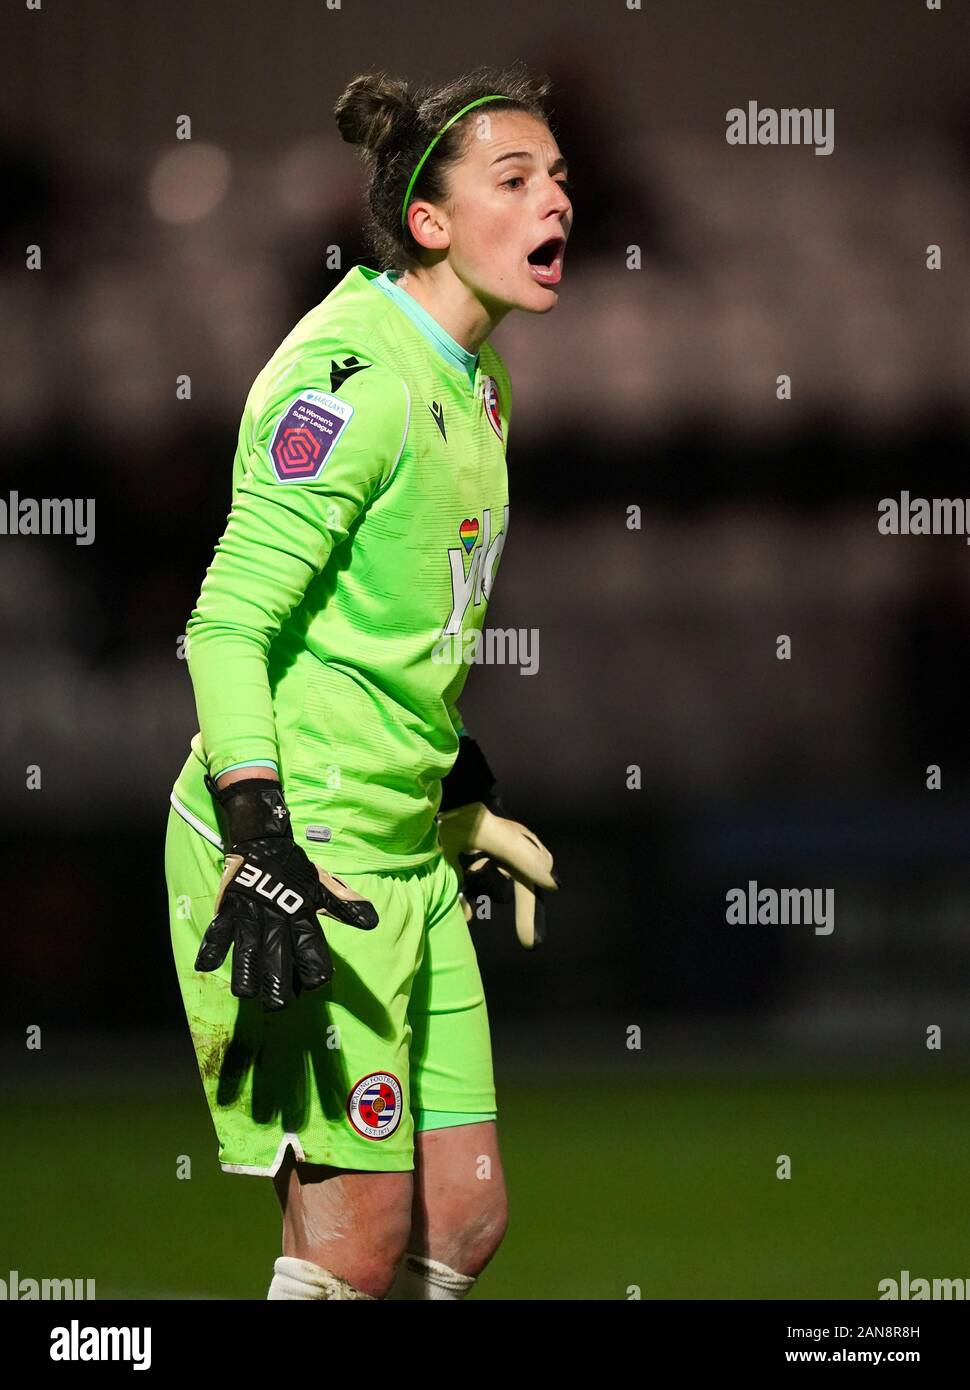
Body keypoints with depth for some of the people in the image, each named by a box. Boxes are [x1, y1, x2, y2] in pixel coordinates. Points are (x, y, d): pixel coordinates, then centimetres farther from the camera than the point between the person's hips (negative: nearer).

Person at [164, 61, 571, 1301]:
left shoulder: (476, 386, 13)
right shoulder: (352, 376, -16)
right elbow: (227, 624, -19)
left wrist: (464, 801, 25)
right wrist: (262, 850, -25)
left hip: (406, 862, 9)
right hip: (303, 851, -9)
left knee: (466, 1218, 6)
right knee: (358, 1246, -9)